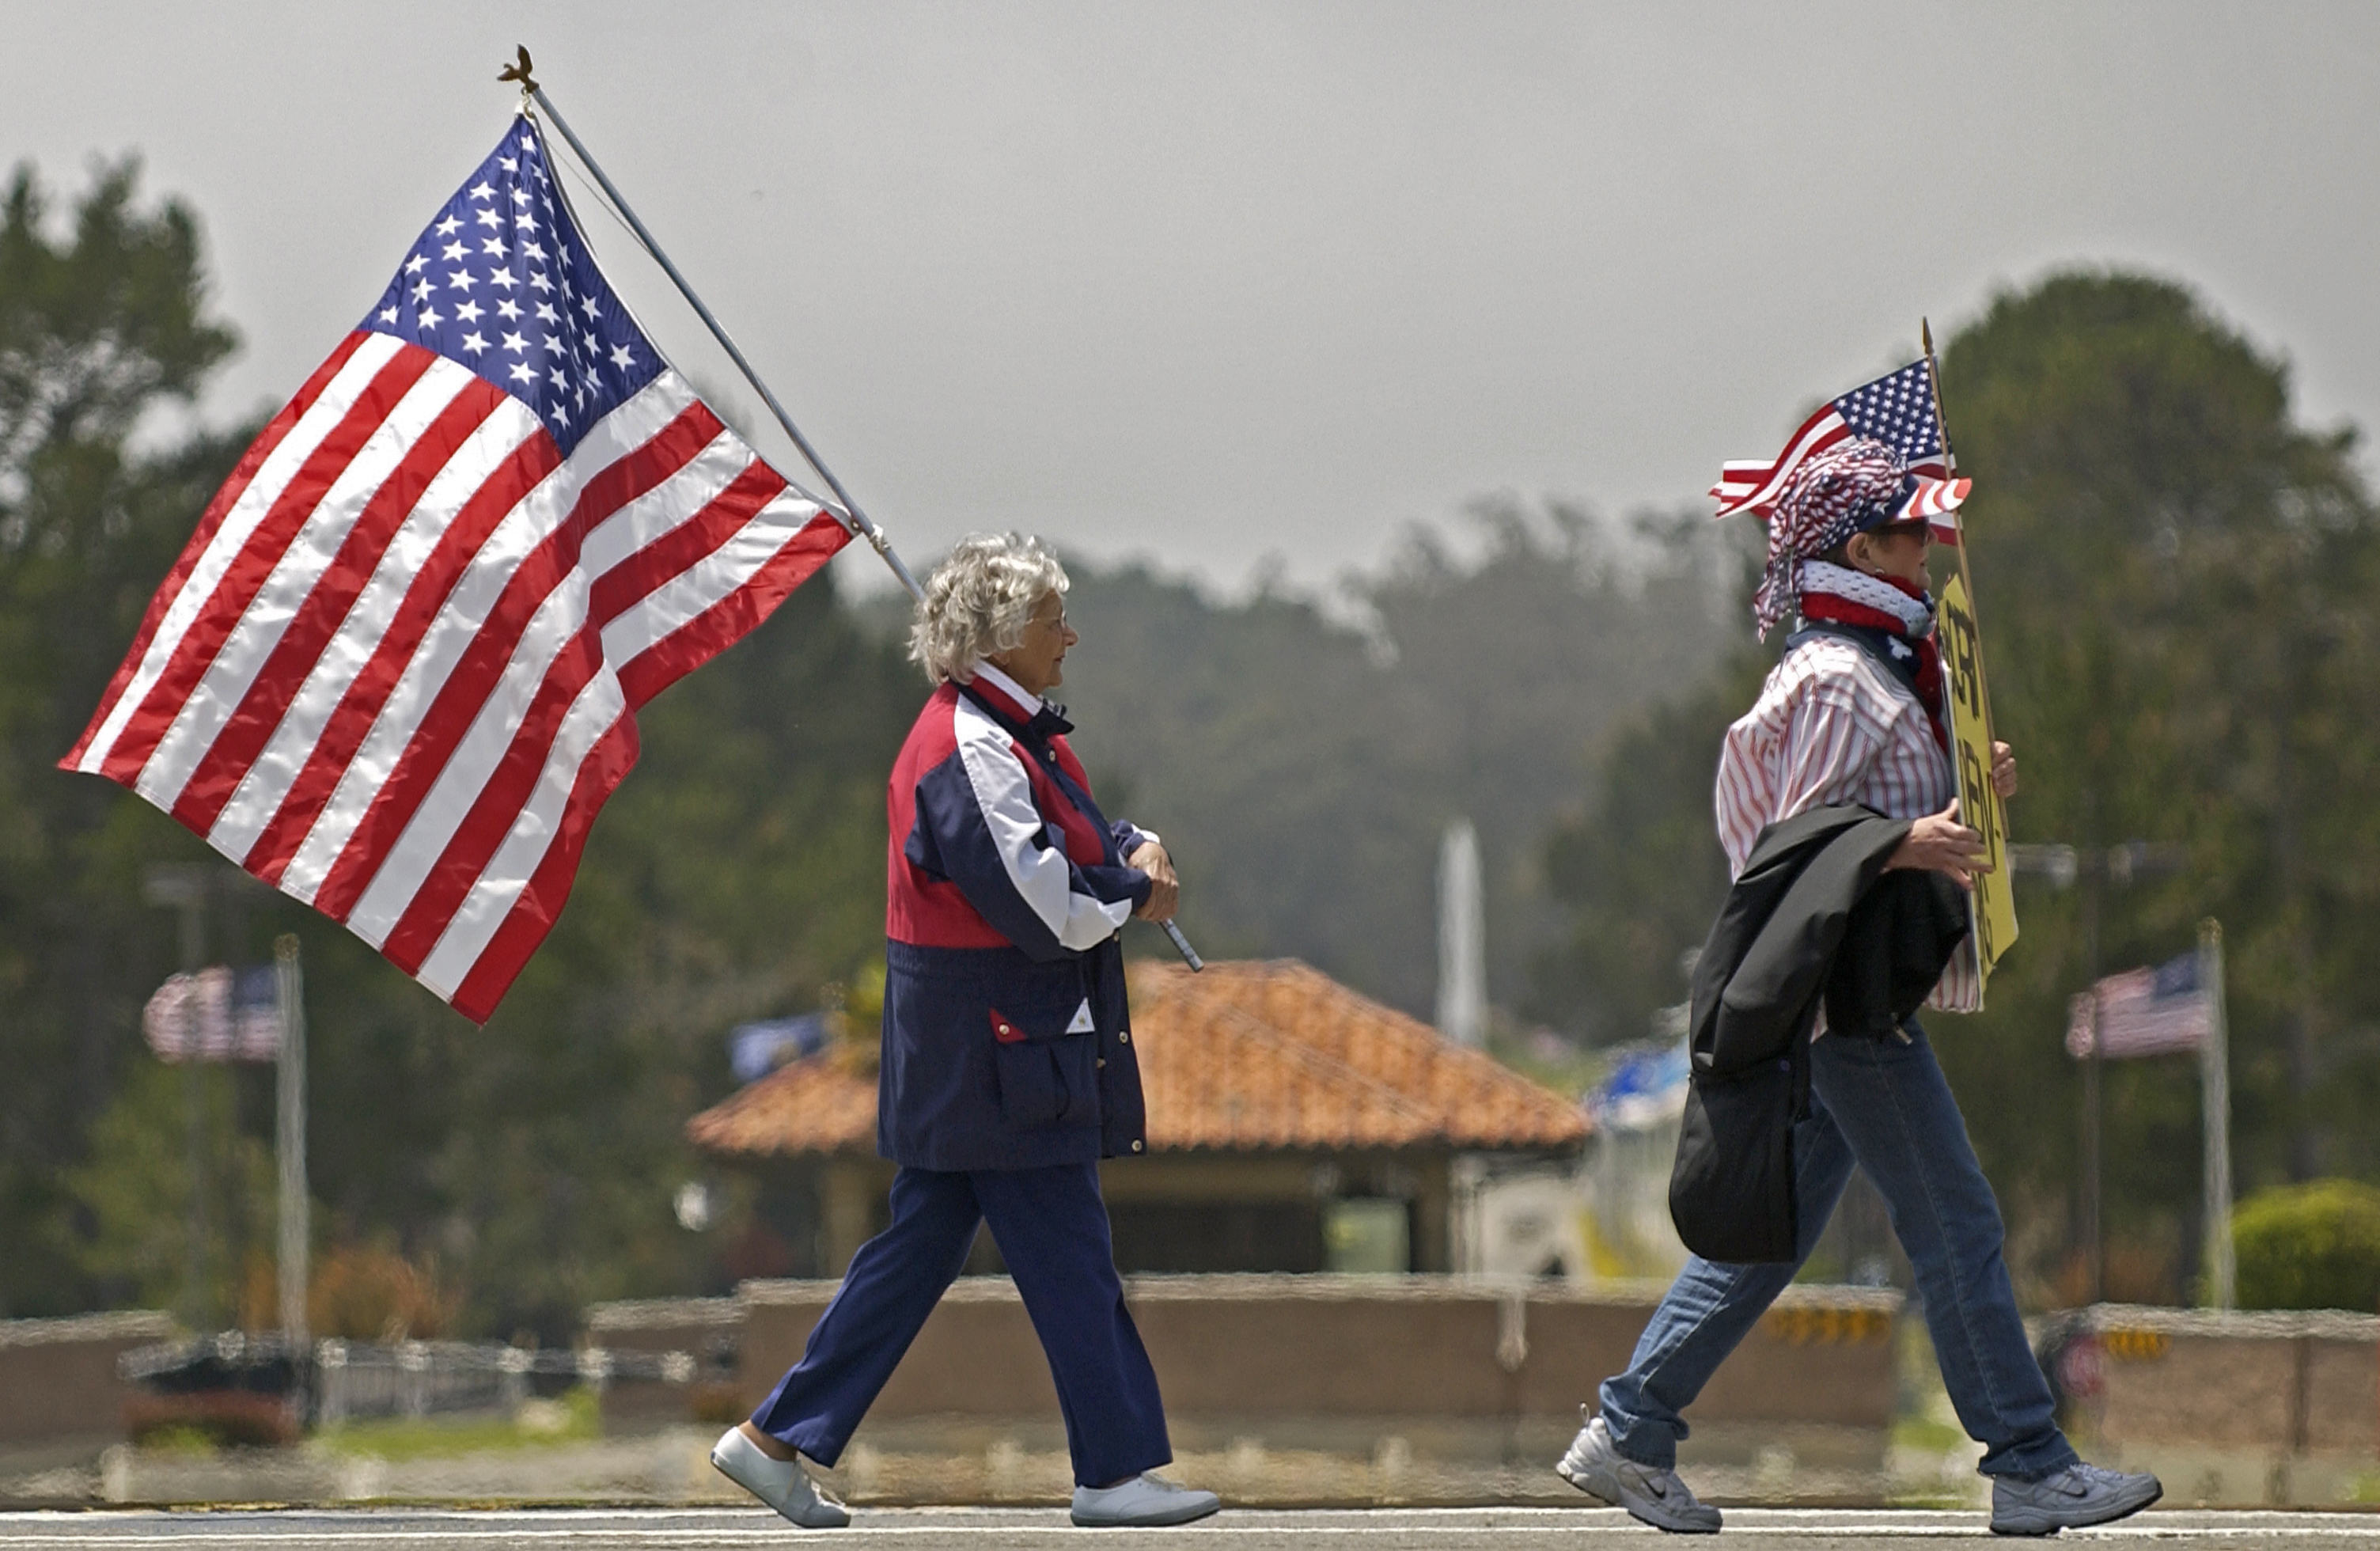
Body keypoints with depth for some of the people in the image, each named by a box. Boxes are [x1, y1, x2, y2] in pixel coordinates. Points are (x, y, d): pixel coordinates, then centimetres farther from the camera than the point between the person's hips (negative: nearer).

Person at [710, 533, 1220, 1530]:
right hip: (998, 1061, -11)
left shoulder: (1008, 735, 15)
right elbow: (1045, 909, -23)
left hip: (959, 1064, 11)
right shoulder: (970, 752, -19)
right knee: (1067, 1260, -3)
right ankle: (1113, 1472, 4)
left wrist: (1137, 848, 1)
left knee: (917, 1251, 12)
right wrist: (1134, 892, -6)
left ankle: (778, 1438, 14)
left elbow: (1076, 828, 22)